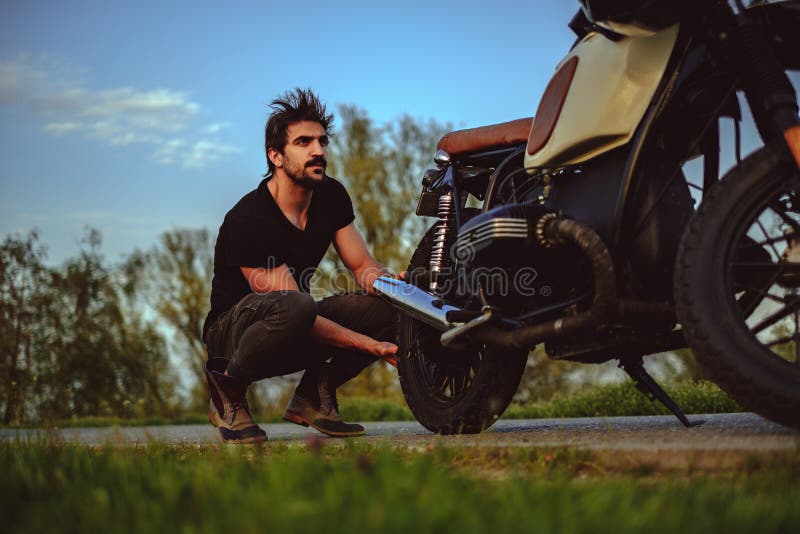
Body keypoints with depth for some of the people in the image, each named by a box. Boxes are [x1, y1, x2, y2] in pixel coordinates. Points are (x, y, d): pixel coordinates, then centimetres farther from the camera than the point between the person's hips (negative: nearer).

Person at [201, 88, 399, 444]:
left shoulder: (331, 197, -1)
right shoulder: (247, 221, -25)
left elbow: (363, 266, 4)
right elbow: (293, 305, -26)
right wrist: (371, 345, -29)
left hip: (298, 335, 7)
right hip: (234, 329, -7)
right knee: (294, 308, -41)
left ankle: (313, 394, 1)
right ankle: (229, 385, -14)